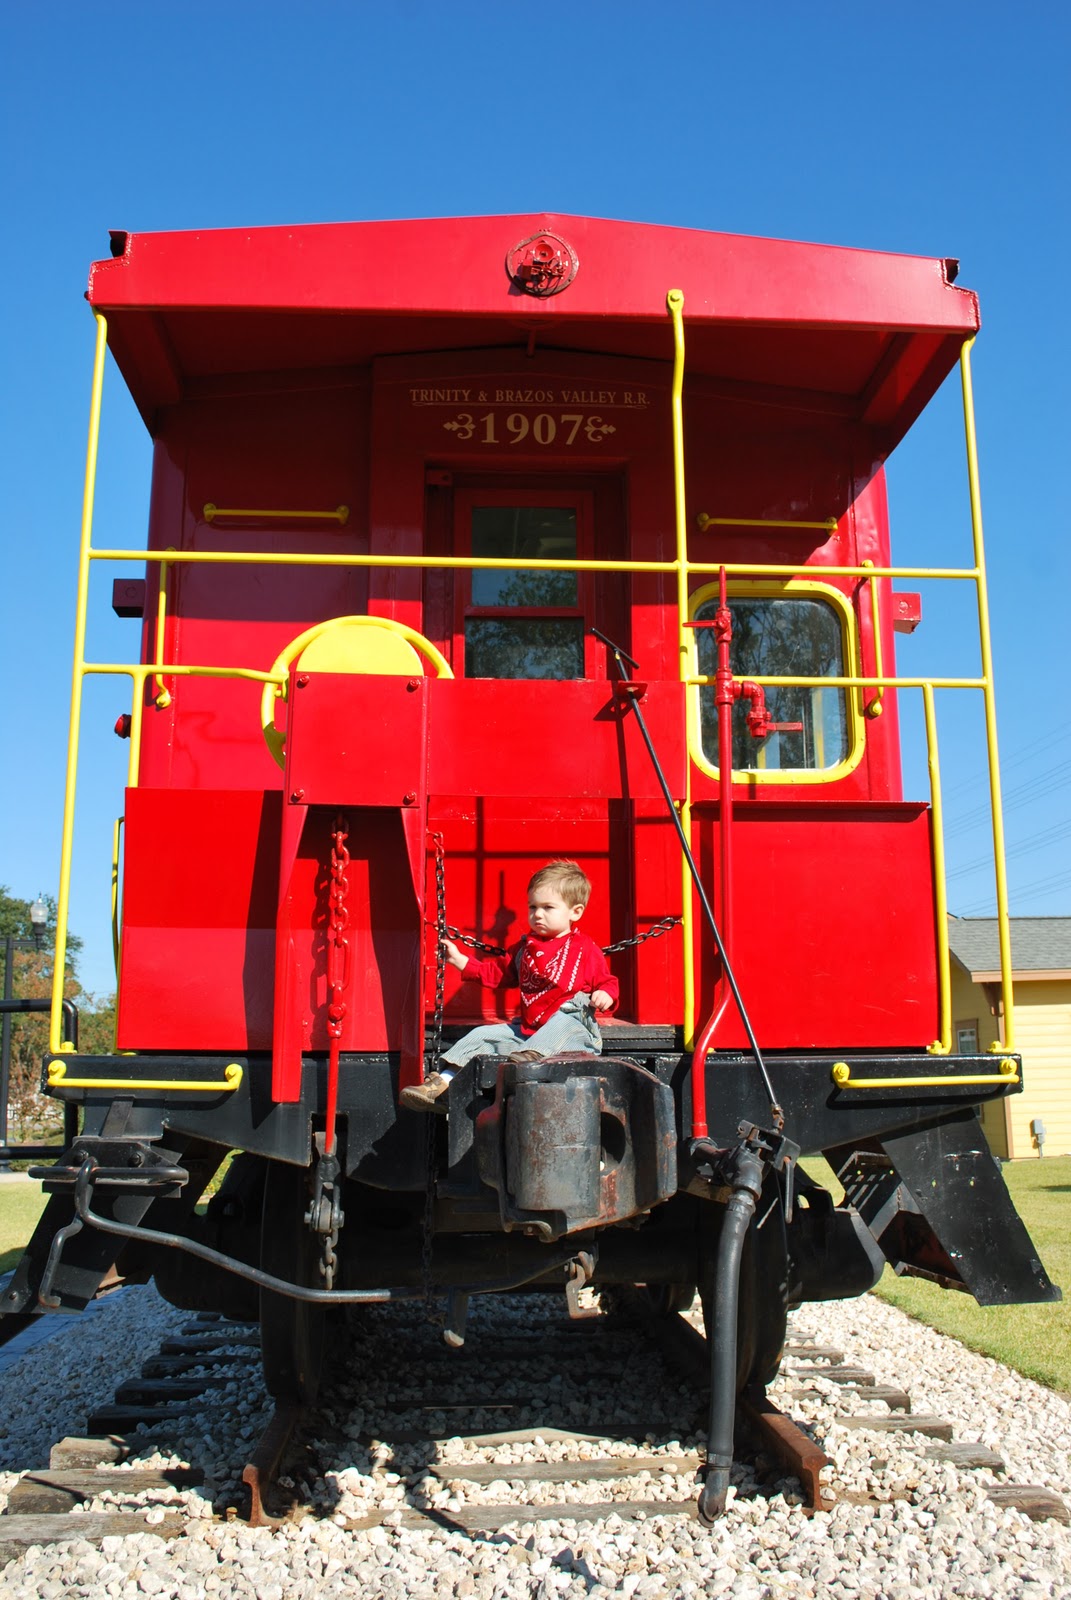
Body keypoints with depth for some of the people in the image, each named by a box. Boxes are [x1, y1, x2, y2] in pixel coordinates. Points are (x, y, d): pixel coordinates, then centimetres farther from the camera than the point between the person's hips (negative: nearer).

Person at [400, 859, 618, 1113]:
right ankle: (442, 1084, -11)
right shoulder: (525, 947, 18)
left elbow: (607, 982, 4)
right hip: (527, 1030, 6)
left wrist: (605, 996, -19)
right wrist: (460, 960, 17)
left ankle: (531, 1055, -60)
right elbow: (496, 972, 25)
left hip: (572, 1027, -5)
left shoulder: (586, 949, 1)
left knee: (564, 1020, -38)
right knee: (482, 1036, -5)